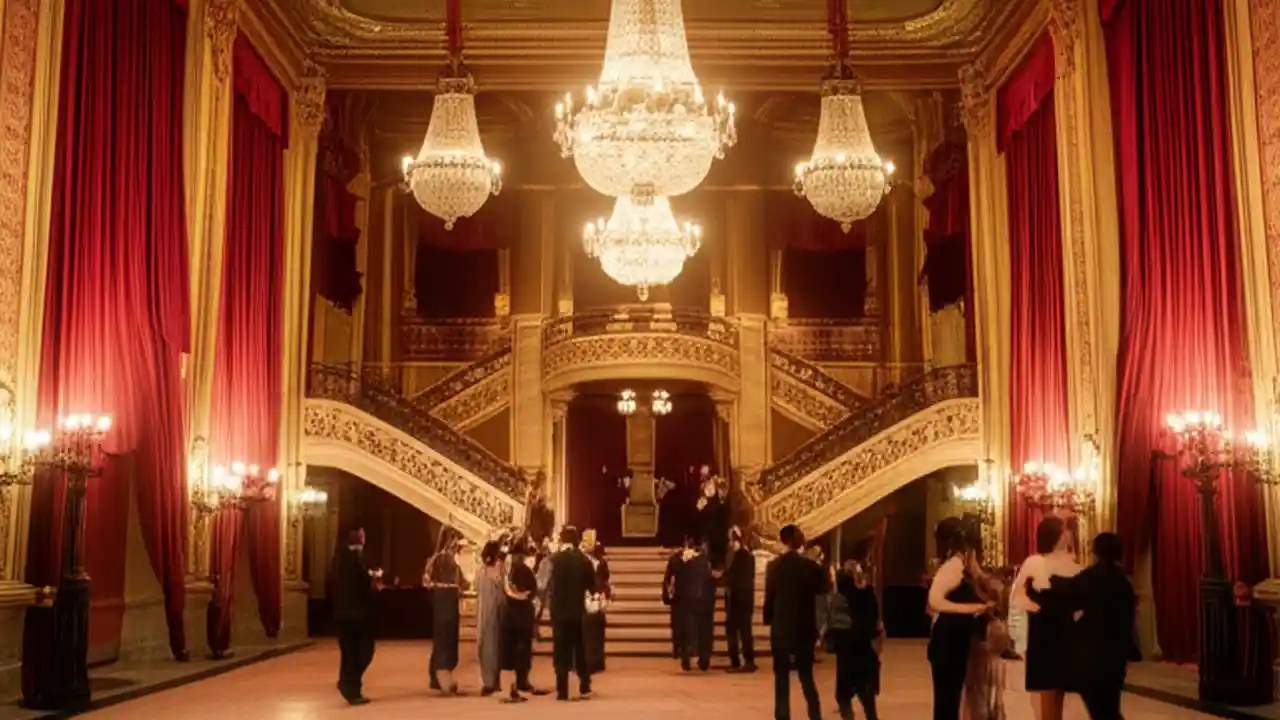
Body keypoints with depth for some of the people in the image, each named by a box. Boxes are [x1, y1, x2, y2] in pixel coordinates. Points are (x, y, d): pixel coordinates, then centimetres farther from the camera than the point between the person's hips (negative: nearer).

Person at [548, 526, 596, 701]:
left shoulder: (553, 560, -8)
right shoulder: (584, 560, -2)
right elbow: (592, 585, 1)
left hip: (559, 610, -2)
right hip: (578, 610, 2)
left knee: (561, 650, 3)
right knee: (580, 649, 13)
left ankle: (562, 690, 0)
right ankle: (584, 688, 13)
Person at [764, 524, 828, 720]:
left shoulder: (773, 566, -5)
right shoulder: (810, 566, -10)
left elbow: (769, 597, 0)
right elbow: (823, 589, 6)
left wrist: (768, 620, 13)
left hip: (781, 628, 1)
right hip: (804, 629, 0)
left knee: (782, 677, 7)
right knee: (806, 675, 11)